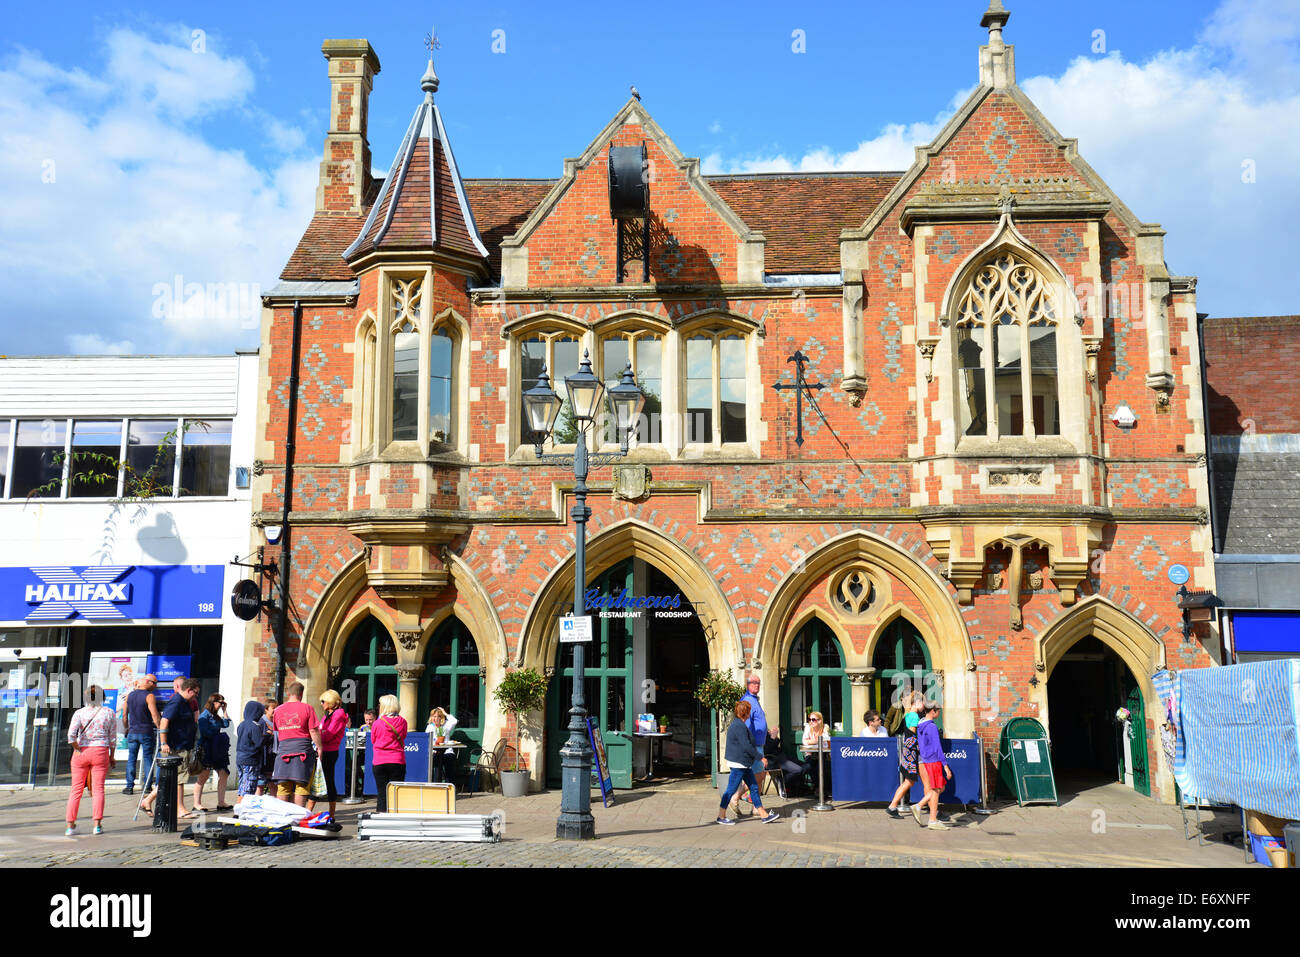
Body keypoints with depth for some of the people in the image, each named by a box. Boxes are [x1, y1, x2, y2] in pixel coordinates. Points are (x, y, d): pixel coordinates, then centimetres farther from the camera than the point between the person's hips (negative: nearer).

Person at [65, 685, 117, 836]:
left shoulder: (79, 713, -2)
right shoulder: (109, 713, 1)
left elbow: (71, 734, -15)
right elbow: (113, 737, 4)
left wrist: (77, 749, -3)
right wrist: (111, 756, 13)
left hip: (81, 753, 0)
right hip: (100, 752, 0)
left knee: (76, 789, 8)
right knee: (98, 788, 4)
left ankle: (71, 825, 9)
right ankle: (97, 824, -1)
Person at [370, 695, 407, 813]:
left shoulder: (378, 722, -6)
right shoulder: (402, 722, -2)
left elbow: (373, 739, 8)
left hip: (379, 763, -1)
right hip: (398, 761, 1)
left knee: (382, 792, 5)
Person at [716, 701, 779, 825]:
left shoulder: (738, 724, 14)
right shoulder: (739, 726, -20)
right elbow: (746, 746, -23)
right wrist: (760, 757, -16)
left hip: (744, 764, 11)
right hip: (738, 764, -11)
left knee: (754, 787, 10)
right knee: (731, 789, -2)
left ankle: (764, 816, 12)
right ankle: (721, 816, 7)